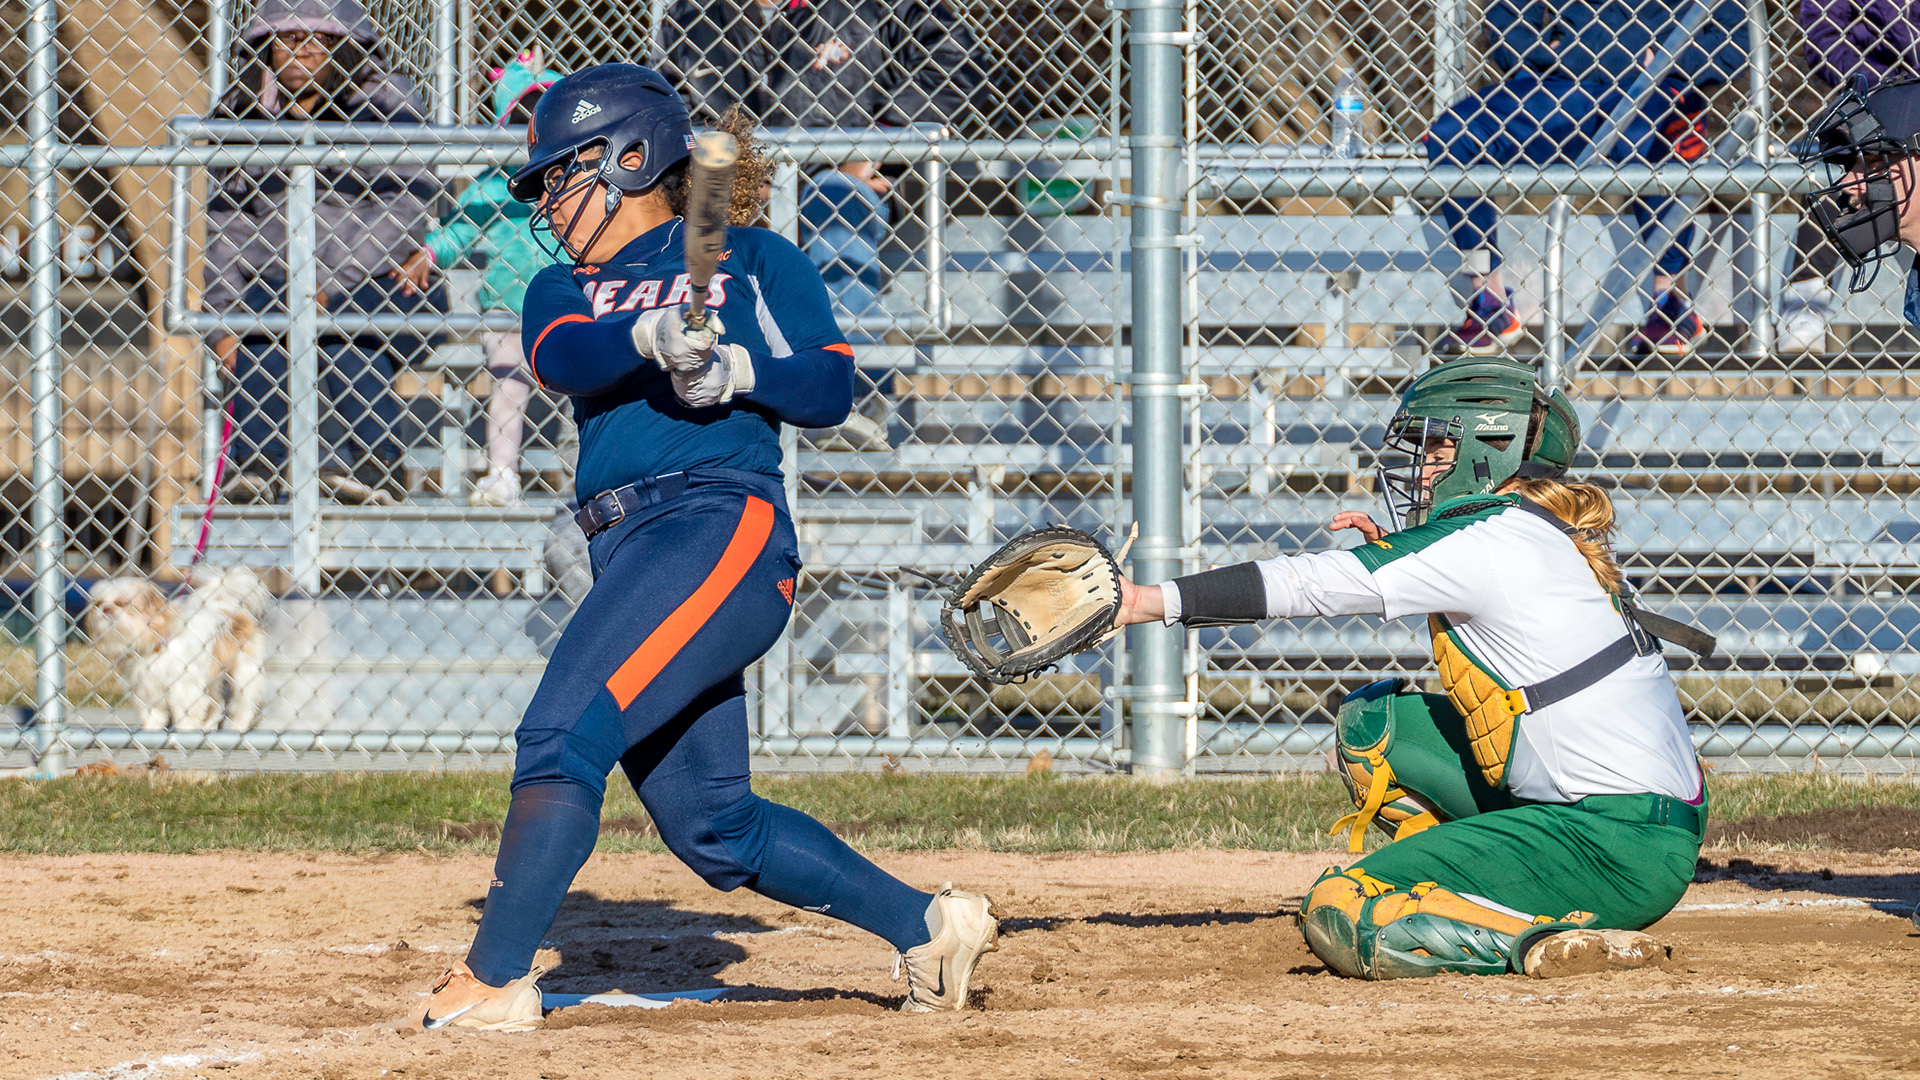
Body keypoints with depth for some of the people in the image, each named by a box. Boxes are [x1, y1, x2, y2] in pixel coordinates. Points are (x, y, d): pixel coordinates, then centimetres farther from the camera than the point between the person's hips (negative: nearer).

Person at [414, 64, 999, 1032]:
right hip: (629, 553, 7)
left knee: (562, 736, -22)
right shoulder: (565, 288, 22)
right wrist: (646, 337, -22)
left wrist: (738, 369, -16)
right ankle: (928, 926, 20)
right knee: (711, 828, 6)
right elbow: (561, 357, -1)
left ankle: (494, 981, -25)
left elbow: (831, 388, 1)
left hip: (723, 524, -7)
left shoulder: (753, 261, 10)